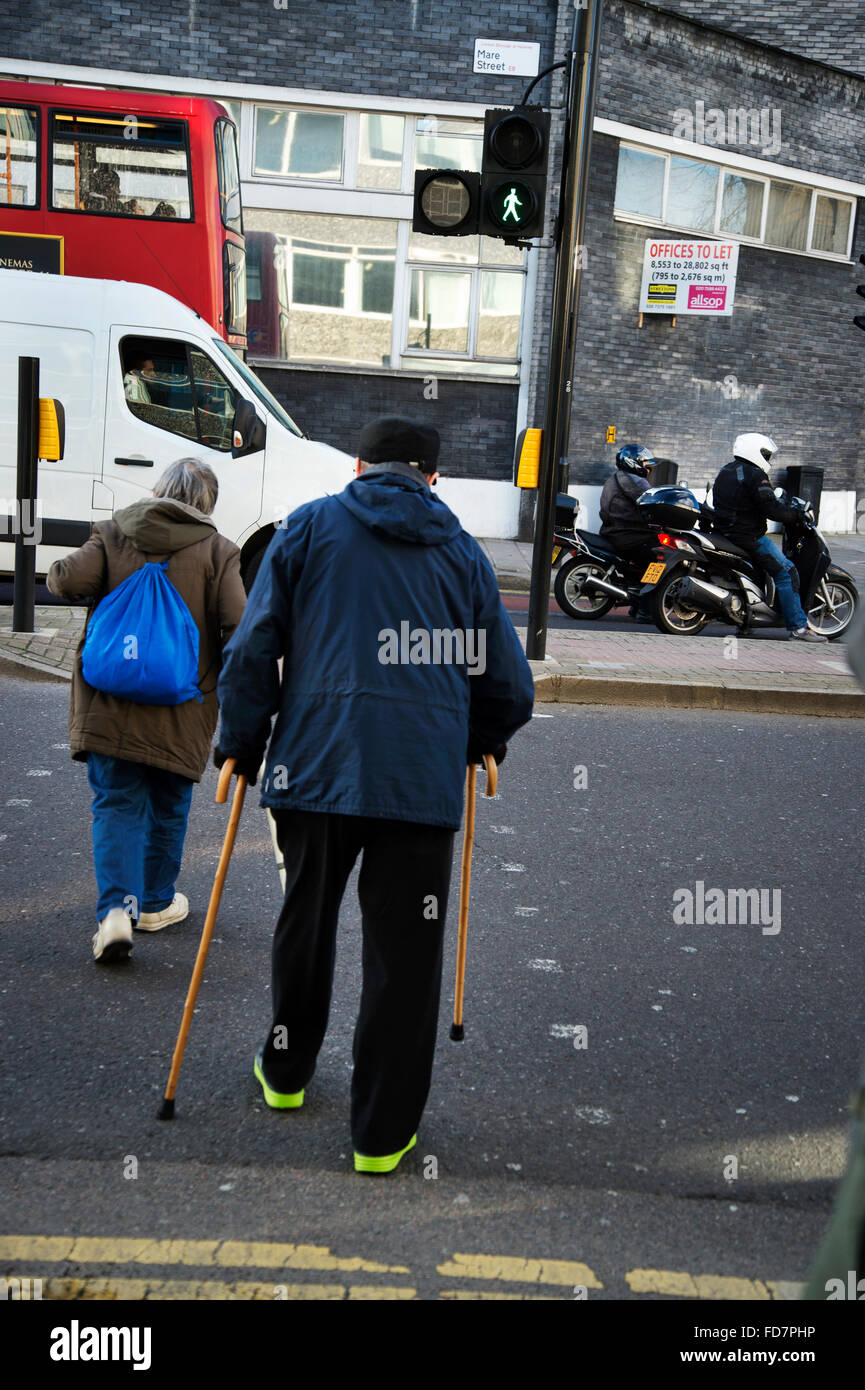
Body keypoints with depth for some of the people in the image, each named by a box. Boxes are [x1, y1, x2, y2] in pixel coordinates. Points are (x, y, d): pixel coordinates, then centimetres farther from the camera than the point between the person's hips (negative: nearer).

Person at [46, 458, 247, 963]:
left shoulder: (113, 534, 2)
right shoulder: (218, 551, -2)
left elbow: (68, 580, -11)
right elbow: (237, 627, -12)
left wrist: (59, 570, 13)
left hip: (111, 704, 1)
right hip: (182, 710, -1)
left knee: (116, 804, 6)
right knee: (168, 806, 17)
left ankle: (117, 908, -9)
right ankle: (157, 902, 31)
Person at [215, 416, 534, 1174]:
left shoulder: (309, 527, 9)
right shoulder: (463, 551, 14)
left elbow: (253, 648, 3)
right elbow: (510, 687, 15)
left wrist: (240, 745, 14)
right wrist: (479, 741, 34)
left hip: (317, 764, 1)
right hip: (425, 779, 0)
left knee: (307, 920, 21)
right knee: (405, 953, 6)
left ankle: (287, 1070, 40)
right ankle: (383, 1132, 13)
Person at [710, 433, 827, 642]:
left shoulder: (725, 471, 14)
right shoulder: (755, 475, -14)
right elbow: (771, 509, -20)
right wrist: (797, 515, -6)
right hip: (748, 536, -10)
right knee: (786, 572, -9)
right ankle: (798, 627, -13)